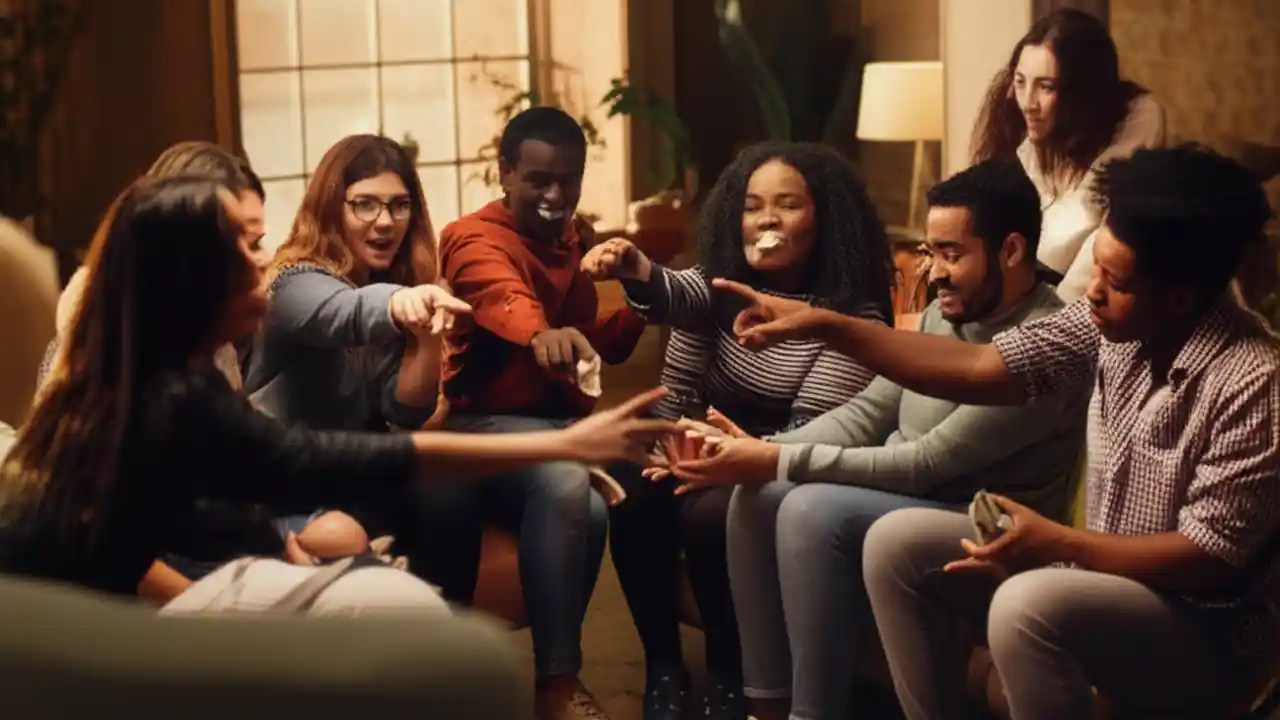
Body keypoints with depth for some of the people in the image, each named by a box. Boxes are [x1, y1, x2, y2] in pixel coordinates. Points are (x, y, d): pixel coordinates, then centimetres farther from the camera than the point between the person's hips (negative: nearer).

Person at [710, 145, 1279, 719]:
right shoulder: (1115, 320, -5)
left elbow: (1212, 558, -24)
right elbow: (980, 368, -4)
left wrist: (1055, 544, -22)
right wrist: (823, 325, -10)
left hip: (1210, 628, -8)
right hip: (1110, 575, 8)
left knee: (1027, 607, -36)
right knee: (897, 543, 1)